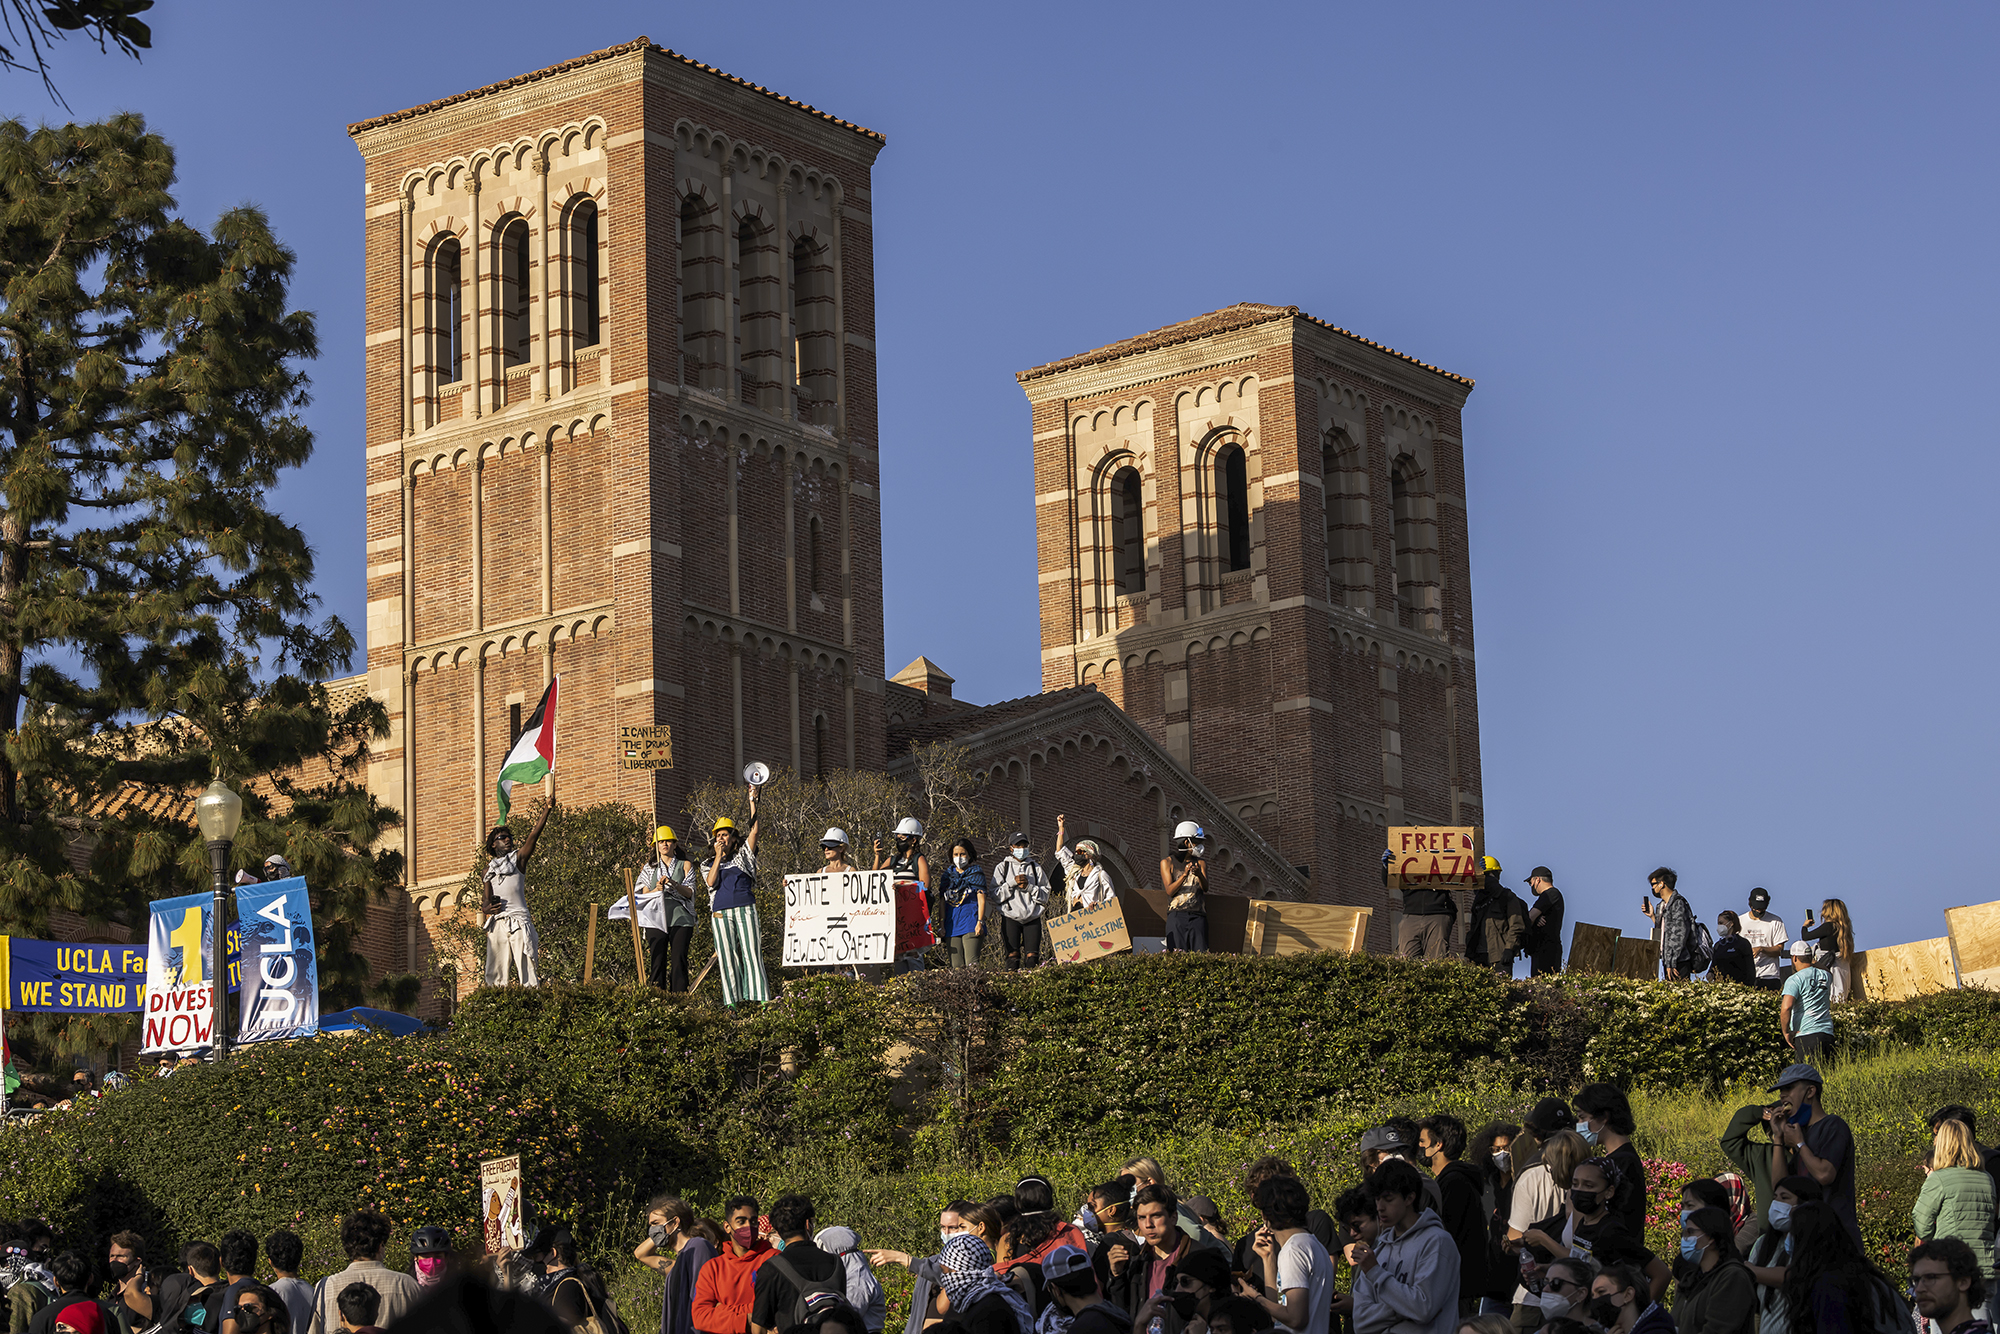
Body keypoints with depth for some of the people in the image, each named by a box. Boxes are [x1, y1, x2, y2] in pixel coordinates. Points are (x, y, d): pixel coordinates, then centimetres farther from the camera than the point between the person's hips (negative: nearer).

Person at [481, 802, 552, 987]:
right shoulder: (488, 871, 20)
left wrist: (546, 811, -14)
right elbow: (487, 900, 21)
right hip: (497, 922, 4)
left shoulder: (518, 859, 10)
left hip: (518, 920, -4)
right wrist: (488, 908, -4)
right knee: (495, 973, -1)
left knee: (526, 967, -10)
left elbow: (534, 835, -2)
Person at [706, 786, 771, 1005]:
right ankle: (732, 1002, 1)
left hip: (745, 908, -2)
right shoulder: (708, 864, 17)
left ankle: (760, 998, -12)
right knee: (727, 957, 0)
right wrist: (719, 856, -1)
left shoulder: (743, 855, 13)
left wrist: (753, 801, -3)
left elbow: (754, 830, 3)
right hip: (721, 913, 2)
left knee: (751, 954, -8)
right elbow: (711, 882, -2)